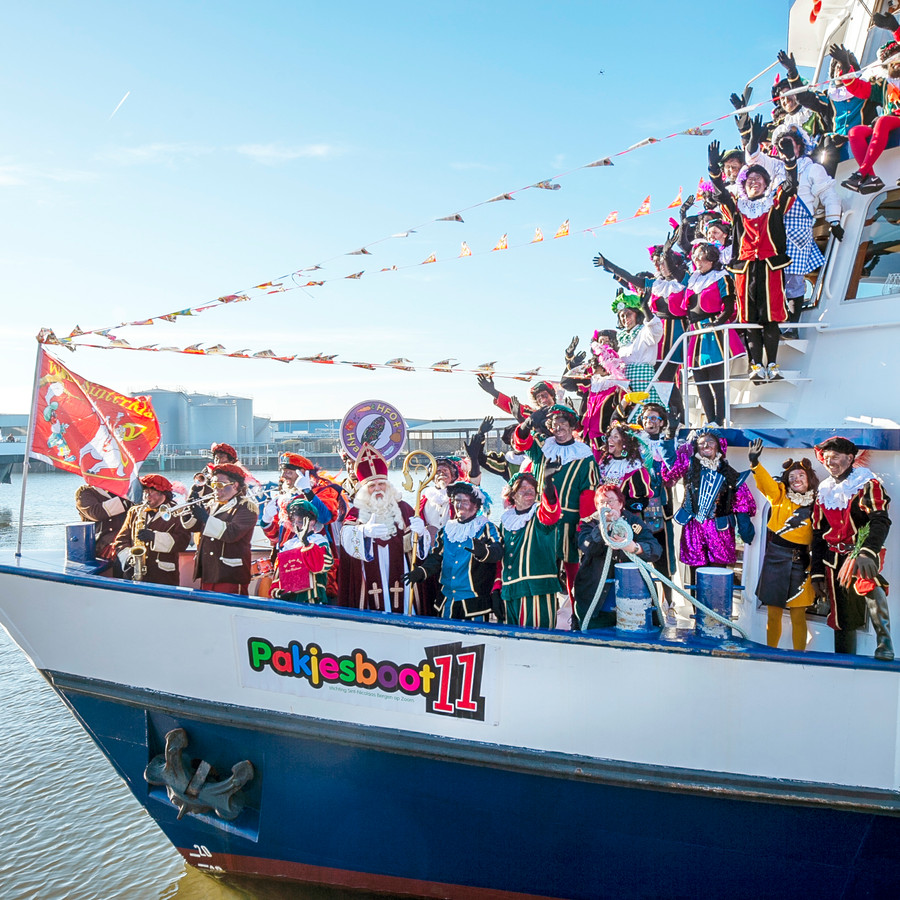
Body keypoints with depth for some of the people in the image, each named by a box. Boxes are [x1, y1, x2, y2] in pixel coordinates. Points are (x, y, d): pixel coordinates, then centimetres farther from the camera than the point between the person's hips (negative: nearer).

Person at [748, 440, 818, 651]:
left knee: (798, 615, 3)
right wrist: (755, 463, -31)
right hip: (776, 556, 0)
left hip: (800, 561, 0)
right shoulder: (780, 495, 4)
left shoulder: (815, 503, 6)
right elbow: (767, 482, -14)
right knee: (774, 613, 7)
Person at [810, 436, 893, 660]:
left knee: (867, 581, -38)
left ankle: (885, 643, -31)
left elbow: (880, 521, -19)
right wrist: (817, 572, 10)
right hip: (834, 559, 5)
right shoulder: (823, 491, 13)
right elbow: (818, 534, 16)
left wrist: (867, 553, -36)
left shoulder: (868, 484, -4)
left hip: (861, 550, -5)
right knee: (842, 618, 5)